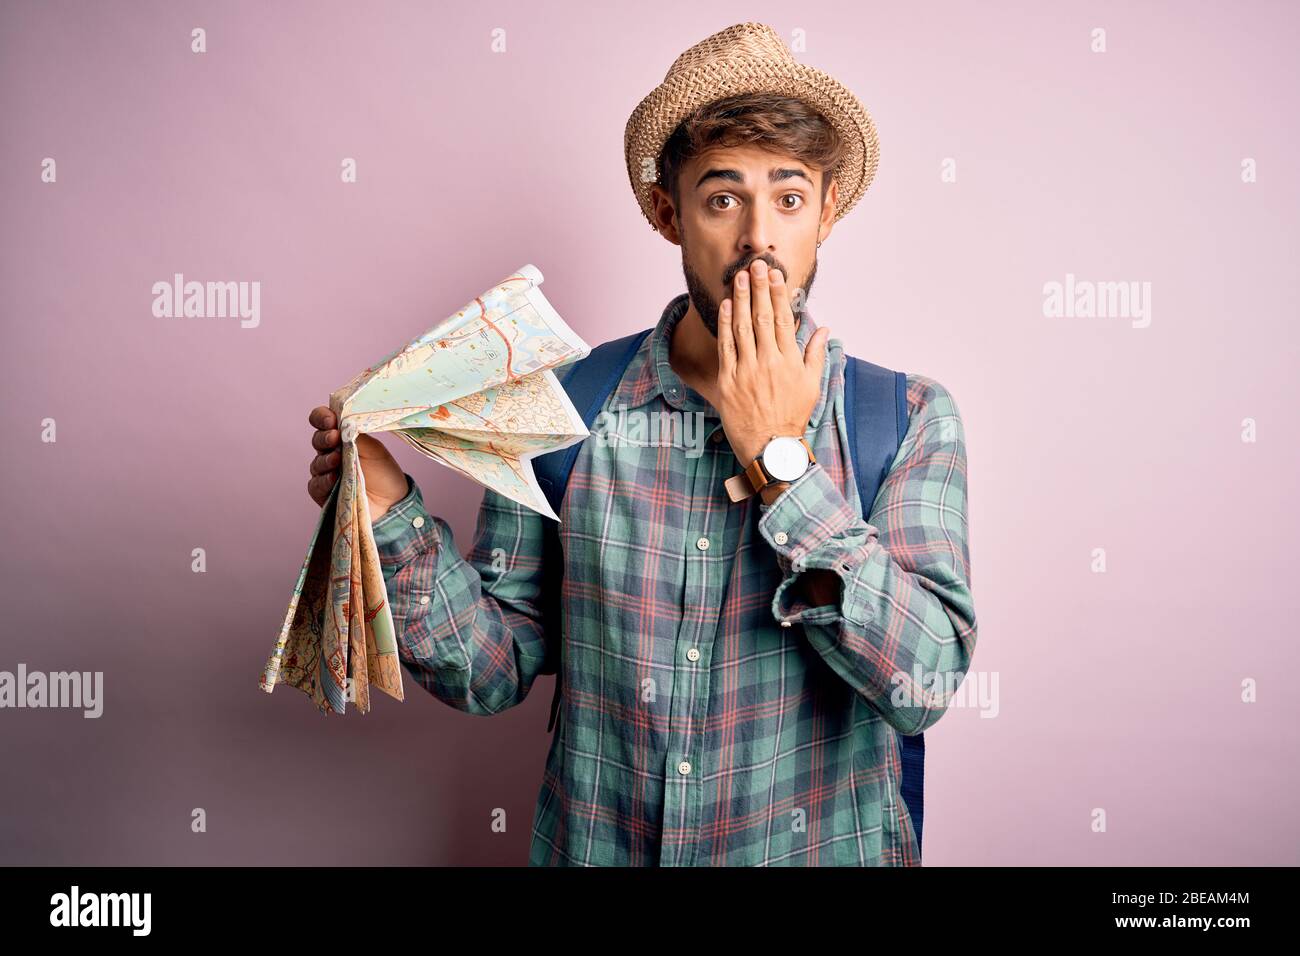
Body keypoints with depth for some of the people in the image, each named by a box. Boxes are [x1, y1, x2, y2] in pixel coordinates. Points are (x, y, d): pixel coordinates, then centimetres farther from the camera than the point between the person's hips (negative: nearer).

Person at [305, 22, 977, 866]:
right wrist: (393, 518, -22)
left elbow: (923, 683, -21)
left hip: (819, 847, 0)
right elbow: (495, 670, -6)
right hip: (595, 845, 1)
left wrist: (781, 458, -22)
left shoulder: (909, 419, -11)